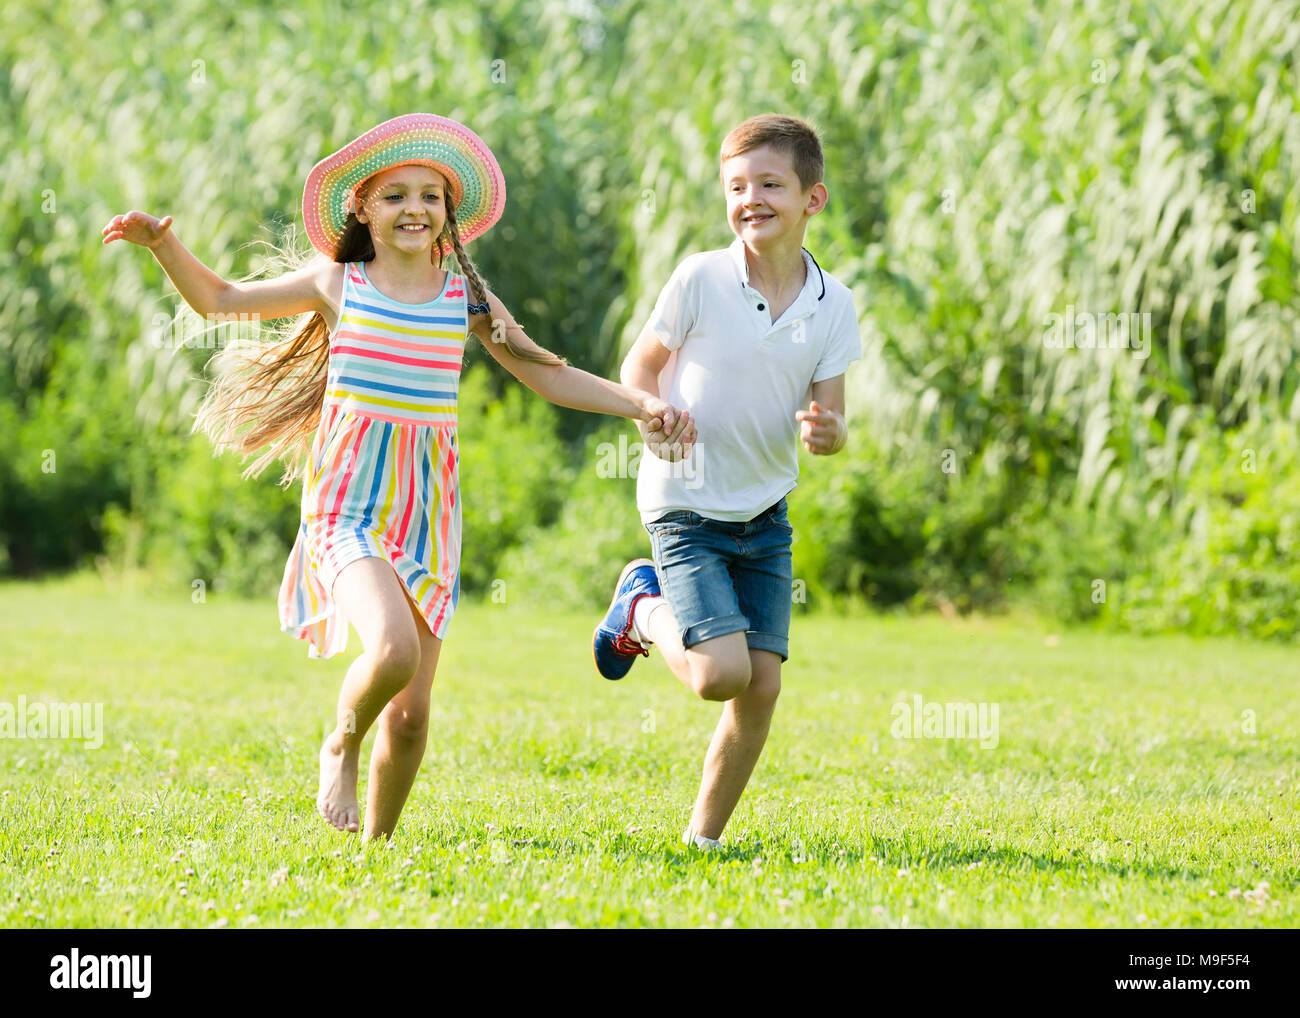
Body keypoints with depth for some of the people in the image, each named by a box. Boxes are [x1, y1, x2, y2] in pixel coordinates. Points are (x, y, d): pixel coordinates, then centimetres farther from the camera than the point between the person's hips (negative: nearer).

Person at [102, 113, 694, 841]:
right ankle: (341, 745, 2)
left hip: (427, 515, 3)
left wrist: (640, 404, 2)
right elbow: (219, 299, 12)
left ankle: (376, 845, 23)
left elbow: (549, 377, 13)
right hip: (348, 507, -3)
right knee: (394, 649, -30)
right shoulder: (338, 285, 3)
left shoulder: (466, 299, 7)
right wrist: (164, 244, -3)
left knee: (412, 716, 1)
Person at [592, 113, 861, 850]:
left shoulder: (834, 304, -3)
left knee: (764, 683, -1)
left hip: (766, 513, 4)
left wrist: (828, 431, -26)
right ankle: (645, 610, 15)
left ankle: (705, 836, 16)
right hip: (688, 506, -4)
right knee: (722, 673, -17)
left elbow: (832, 421, -2)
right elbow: (641, 366, 0)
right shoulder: (700, 279, -12)